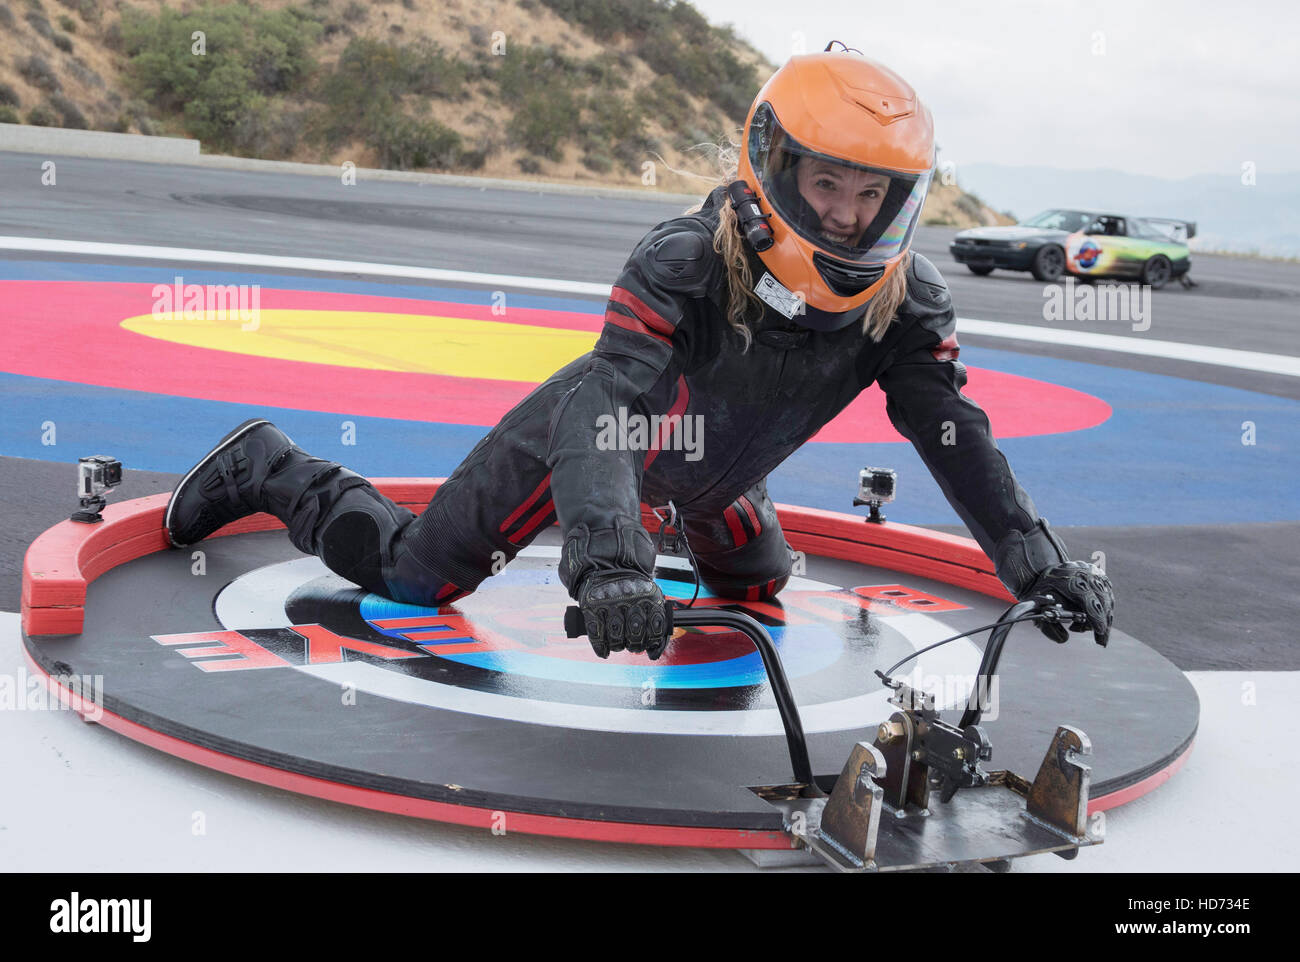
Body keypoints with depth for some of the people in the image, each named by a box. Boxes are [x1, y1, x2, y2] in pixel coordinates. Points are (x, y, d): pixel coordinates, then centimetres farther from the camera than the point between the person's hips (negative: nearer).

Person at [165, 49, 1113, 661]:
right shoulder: (686, 263, -41)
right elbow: (605, 410, -50)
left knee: (757, 583, 29)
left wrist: (1038, 563, -27)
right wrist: (609, 563, -65)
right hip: (598, 425, -5)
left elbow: (955, 433, -20)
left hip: (714, 465, 6)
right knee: (414, 574, -1)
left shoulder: (905, 298, -25)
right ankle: (270, 468, 23)